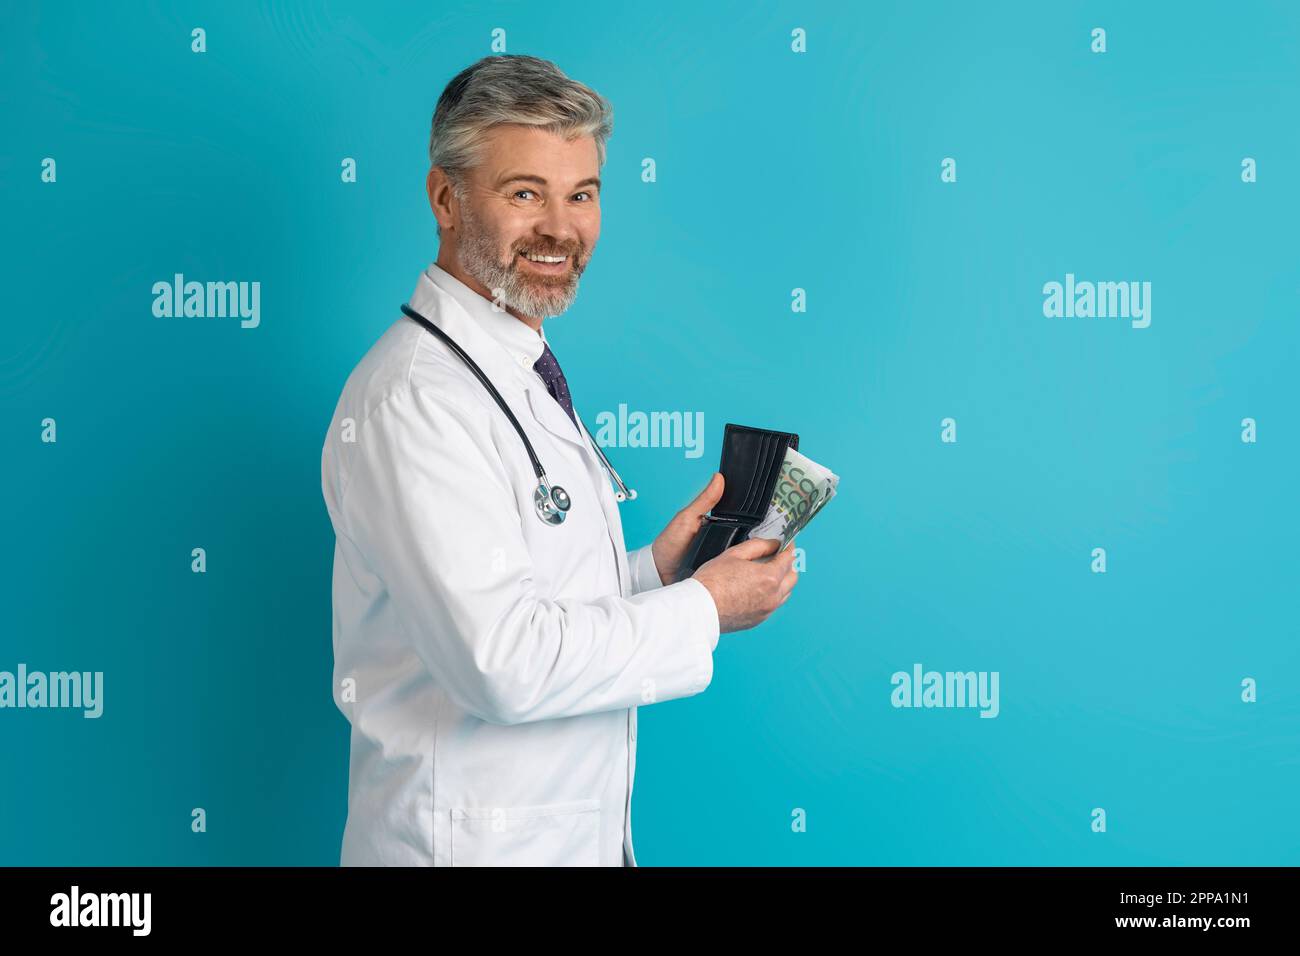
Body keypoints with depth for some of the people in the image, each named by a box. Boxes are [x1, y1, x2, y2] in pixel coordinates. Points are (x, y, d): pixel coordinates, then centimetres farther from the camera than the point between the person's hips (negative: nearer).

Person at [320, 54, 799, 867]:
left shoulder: (521, 374, 10)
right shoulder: (416, 397, -20)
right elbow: (503, 661, -27)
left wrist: (653, 570, 0)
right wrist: (704, 610, -16)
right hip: (475, 841, -9)